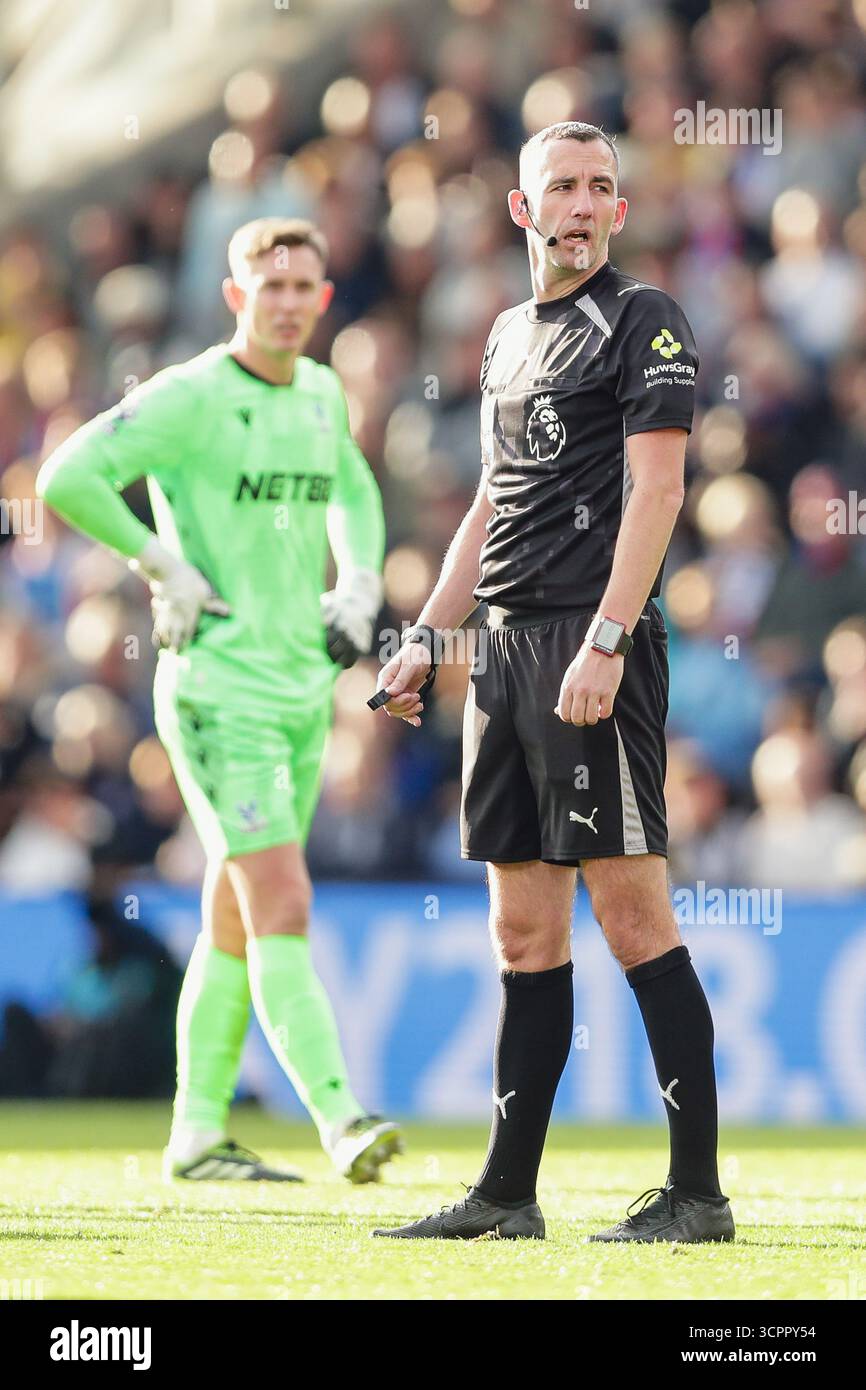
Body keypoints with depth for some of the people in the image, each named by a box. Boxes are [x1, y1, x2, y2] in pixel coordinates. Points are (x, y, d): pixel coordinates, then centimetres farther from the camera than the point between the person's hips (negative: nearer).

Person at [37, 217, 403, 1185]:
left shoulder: (322, 394, 12)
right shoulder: (189, 398, -11)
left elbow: (352, 491, 32)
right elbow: (66, 477, -20)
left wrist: (359, 583, 15)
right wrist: (165, 567, -16)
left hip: (303, 686, 7)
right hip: (217, 686, -7)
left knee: (236, 918, 11)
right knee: (284, 908, -16)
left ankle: (198, 1132, 17)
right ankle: (340, 1119, -21)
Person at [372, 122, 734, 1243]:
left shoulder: (642, 321, -4)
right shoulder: (509, 336, 21)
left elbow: (656, 487, -12)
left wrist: (605, 644, -21)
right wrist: (426, 637, 21)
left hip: (593, 642, -8)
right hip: (507, 646, 8)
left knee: (630, 914, -10)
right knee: (523, 930, 9)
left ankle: (697, 1192, -7)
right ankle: (507, 1195, 12)